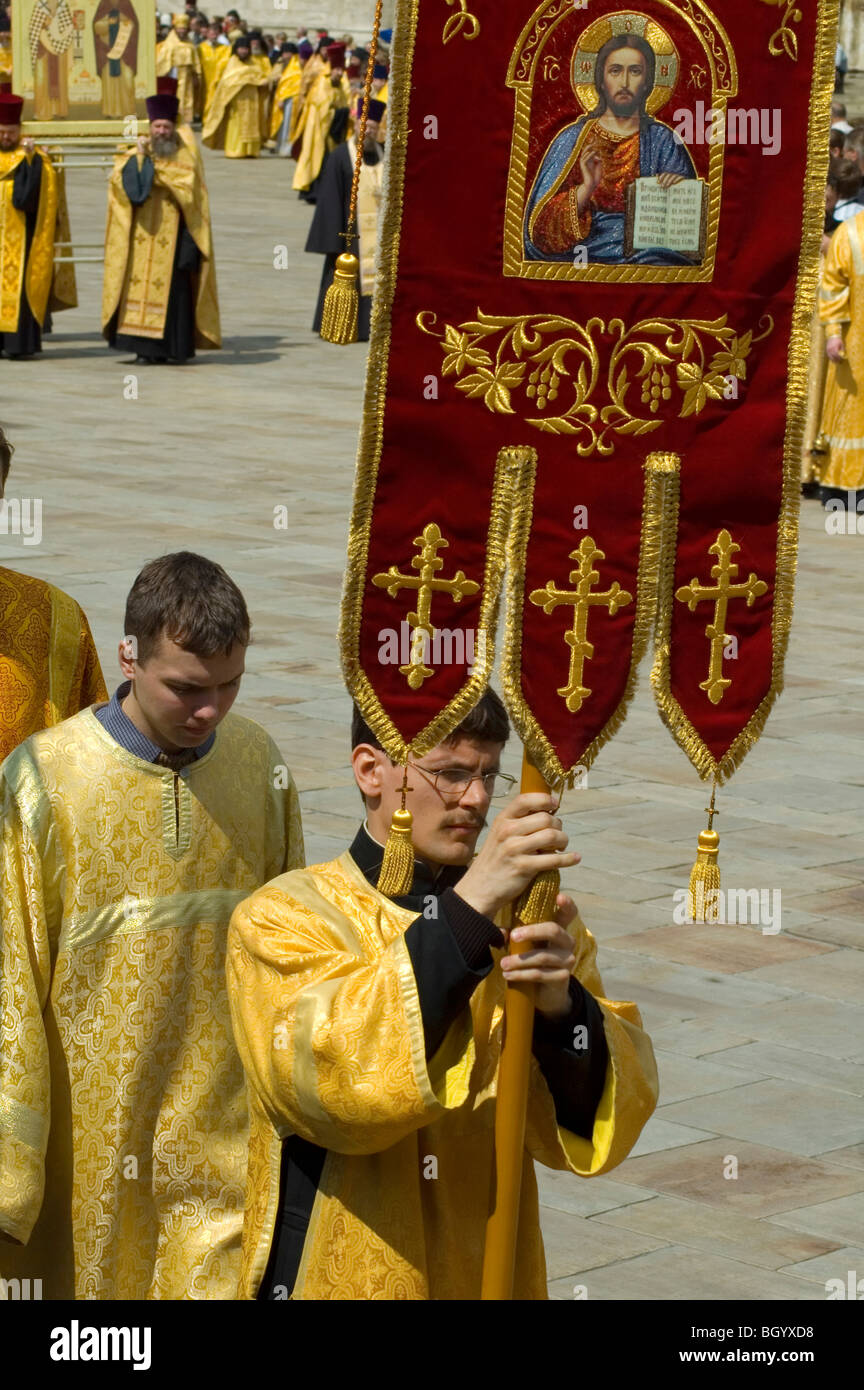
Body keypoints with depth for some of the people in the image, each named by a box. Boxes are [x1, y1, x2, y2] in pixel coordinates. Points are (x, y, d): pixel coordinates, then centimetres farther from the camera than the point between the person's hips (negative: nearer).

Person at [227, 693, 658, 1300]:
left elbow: (605, 1125, -10)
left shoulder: (530, 916, 1)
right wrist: (469, 908, -33)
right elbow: (332, 1078, -29)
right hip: (335, 1278, -3)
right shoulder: (282, 918, -10)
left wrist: (561, 1005, -29)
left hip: (489, 1274, 4)